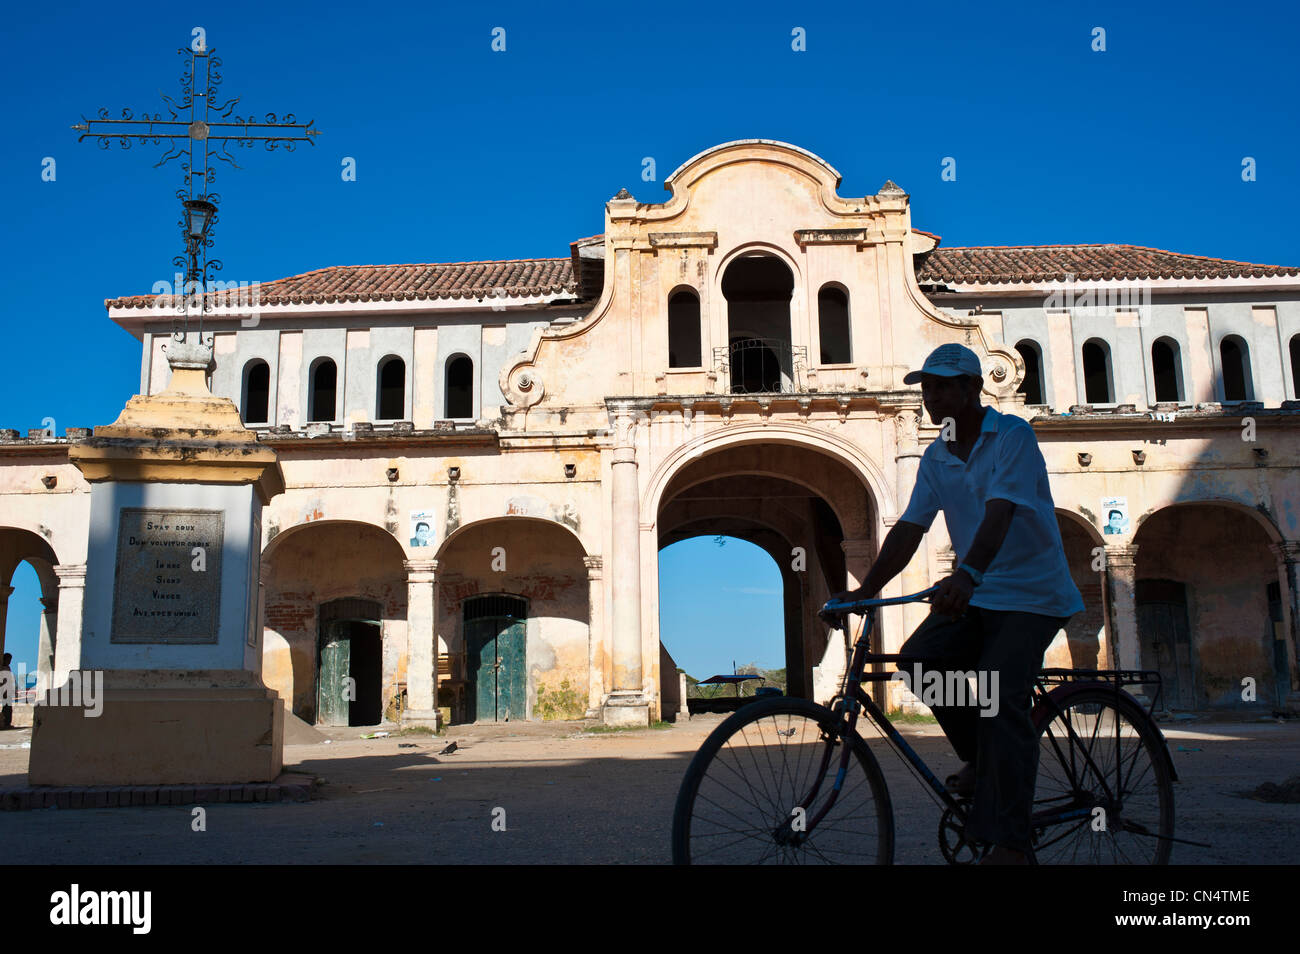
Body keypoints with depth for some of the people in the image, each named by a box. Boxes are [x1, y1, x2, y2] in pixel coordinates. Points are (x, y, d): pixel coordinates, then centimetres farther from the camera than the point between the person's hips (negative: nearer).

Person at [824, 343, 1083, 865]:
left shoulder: (1012, 435, -12)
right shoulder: (936, 457, 8)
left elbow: (999, 512, -27)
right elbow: (908, 529, 3)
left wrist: (966, 576, -43)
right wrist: (864, 590, -9)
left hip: (1032, 595, -6)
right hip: (975, 594, 6)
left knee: (998, 696, -21)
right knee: (919, 657, -16)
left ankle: (1009, 843, -15)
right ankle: (984, 761, 8)